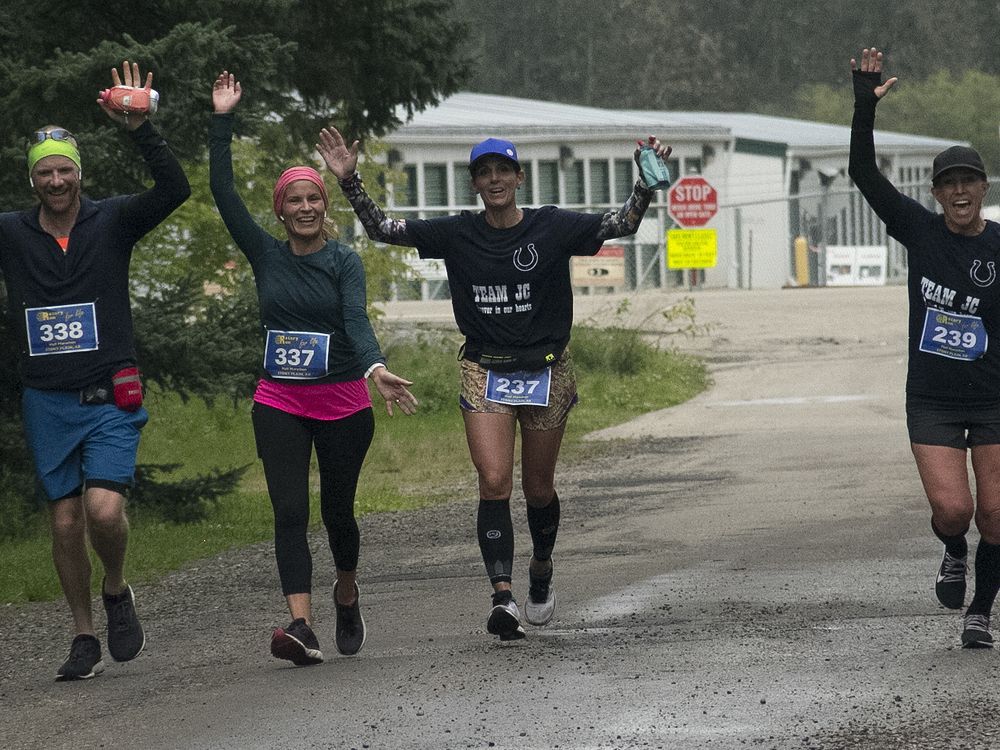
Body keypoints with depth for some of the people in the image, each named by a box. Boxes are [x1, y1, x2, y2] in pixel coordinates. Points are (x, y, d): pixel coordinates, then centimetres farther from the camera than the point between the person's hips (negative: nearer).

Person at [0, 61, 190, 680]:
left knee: (104, 510, -18)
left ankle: (118, 593, 12)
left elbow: (175, 189, -14)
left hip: (110, 398, -2)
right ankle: (85, 639, 17)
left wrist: (140, 129, -25)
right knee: (66, 522, 4)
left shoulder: (112, 222, -1)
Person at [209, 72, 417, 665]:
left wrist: (375, 368, -37)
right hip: (280, 403, 1)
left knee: (337, 510, 9)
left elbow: (357, 319, -17)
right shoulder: (267, 255, 5)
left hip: (343, 403, -1)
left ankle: (347, 595, 39)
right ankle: (303, 628, -22)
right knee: (290, 513, -12)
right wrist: (223, 122, -6)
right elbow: (224, 194, -2)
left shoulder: (344, 261, -2)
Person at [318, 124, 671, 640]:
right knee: (493, 483, -15)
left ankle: (541, 571, 39)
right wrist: (349, 181, -9)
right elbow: (382, 229, 2)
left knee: (538, 488, 10)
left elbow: (622, 224, -7)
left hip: (546, 373, 0)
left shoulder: (551, 228, -3)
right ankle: (503, 597, -21)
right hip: (485, 372, 0)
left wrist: (647, 181, -22)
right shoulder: (457, 234, 0)